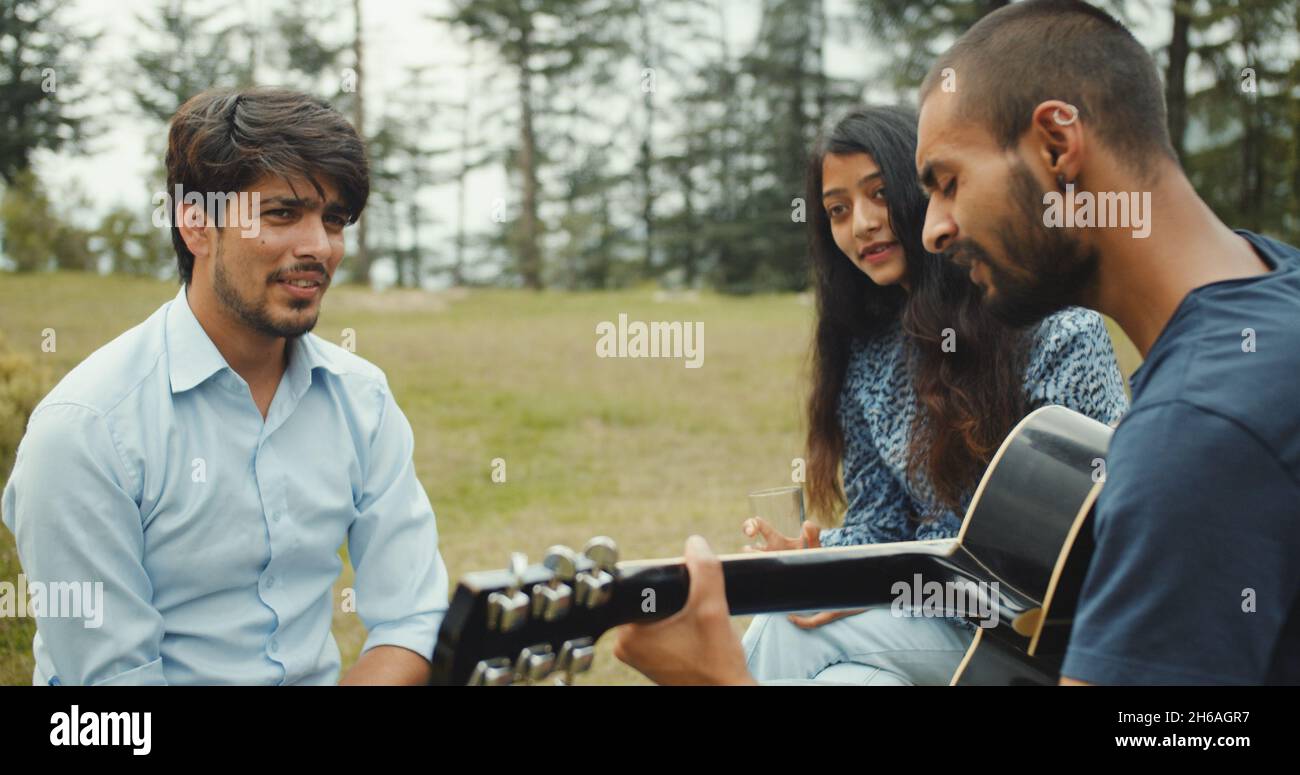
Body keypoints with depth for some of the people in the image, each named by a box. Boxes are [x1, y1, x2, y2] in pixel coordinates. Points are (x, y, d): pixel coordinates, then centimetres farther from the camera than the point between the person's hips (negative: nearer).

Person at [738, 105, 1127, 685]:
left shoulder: (1054, 325, -9)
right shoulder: (869, 357, 10)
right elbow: (878, 521, 10)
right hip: (932, 606, 5)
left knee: (788, 633, -25)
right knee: (846, 675, -30)